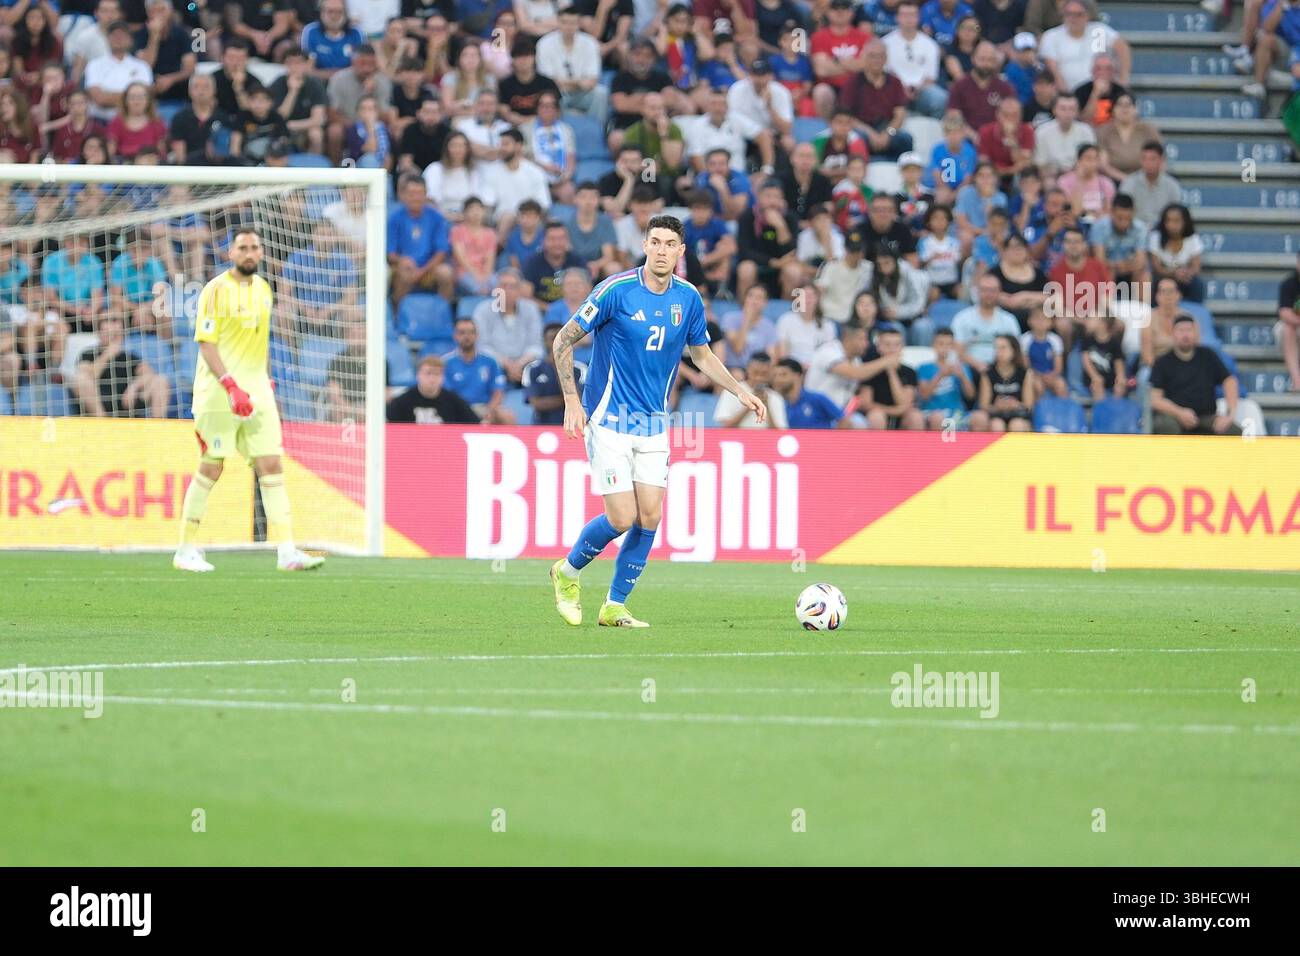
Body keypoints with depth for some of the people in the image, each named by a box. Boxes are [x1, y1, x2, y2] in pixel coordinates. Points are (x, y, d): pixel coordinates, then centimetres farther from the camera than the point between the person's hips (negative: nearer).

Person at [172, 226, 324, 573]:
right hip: (219, 392, -6)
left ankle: (286, 551, -6)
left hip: (256, 391, 6)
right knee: (210, 469, -3)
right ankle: (186, 551, 7)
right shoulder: (216, 290, -8)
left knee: (271, 466, -3)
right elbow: (206, 344, -14)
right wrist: (231, 385, -23)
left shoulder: (264, 290, 13)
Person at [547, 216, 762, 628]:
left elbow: (702, 355, 18)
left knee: (649, 517, -3)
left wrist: (740, 391, 6)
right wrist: (572, 401, -13)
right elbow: (563, 341, -7)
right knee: (622, 519, -10)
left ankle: (614, 606, 11)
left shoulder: (688, 299, 2)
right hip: (609, 420, -5)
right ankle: (567, 572, 17)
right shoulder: (617, 291, -14)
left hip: (653, 423, 5)